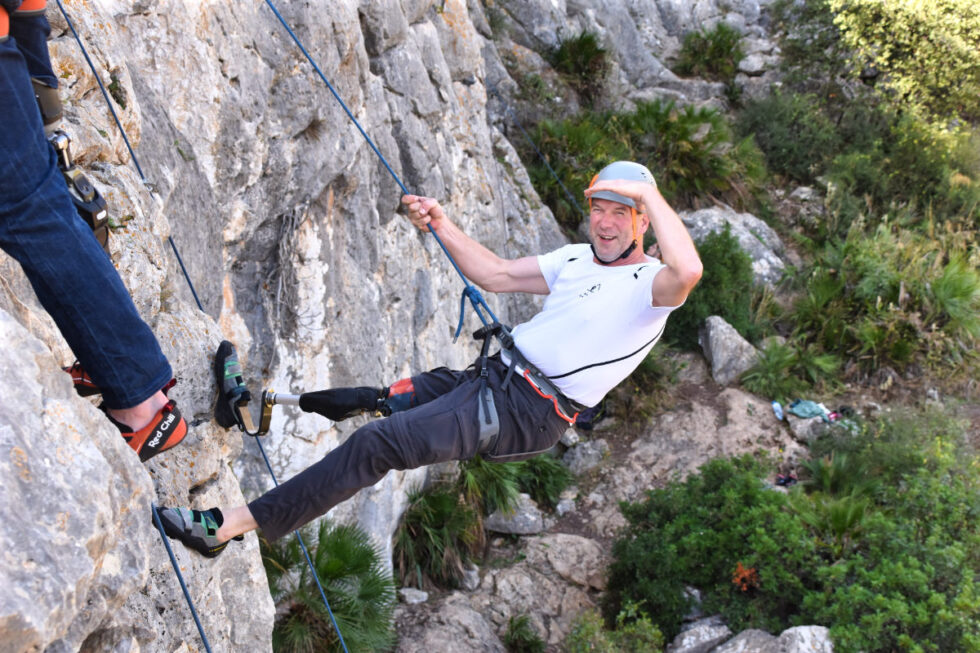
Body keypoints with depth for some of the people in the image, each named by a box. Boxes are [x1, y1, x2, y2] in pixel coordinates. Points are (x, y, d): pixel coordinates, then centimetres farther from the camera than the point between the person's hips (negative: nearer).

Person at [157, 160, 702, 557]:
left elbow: (688, 270, -31)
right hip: (493, 375, 8)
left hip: (528, 413, -8)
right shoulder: (577, 258, 19)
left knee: (378, 441, -18)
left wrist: (648, 191, -22)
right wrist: (442, 226, 9)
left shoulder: (649, 285, -6)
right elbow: (496, 274, 20)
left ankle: (226, 527, -17)